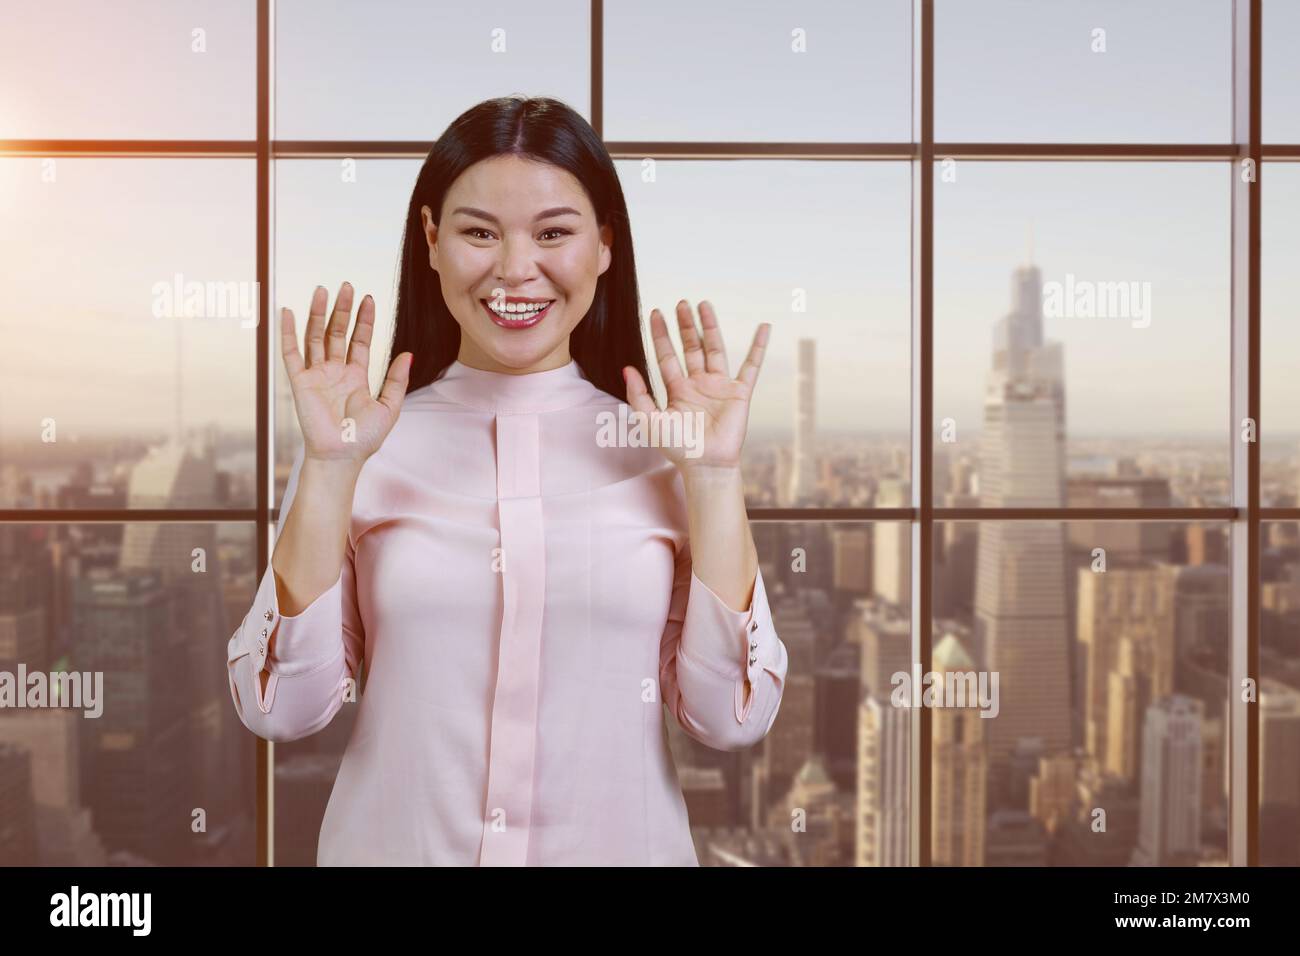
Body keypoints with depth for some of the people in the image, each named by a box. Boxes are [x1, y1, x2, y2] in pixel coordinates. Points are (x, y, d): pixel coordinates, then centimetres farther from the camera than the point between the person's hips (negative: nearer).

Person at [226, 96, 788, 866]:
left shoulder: (663, 447, -5)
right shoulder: (366, 446, -6)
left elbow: (730, 718, -10)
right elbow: (284, 708, -10)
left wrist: (716, 479, -16)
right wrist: (330, 470, -17)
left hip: (621, 847, 1)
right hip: (396, 845, 0)